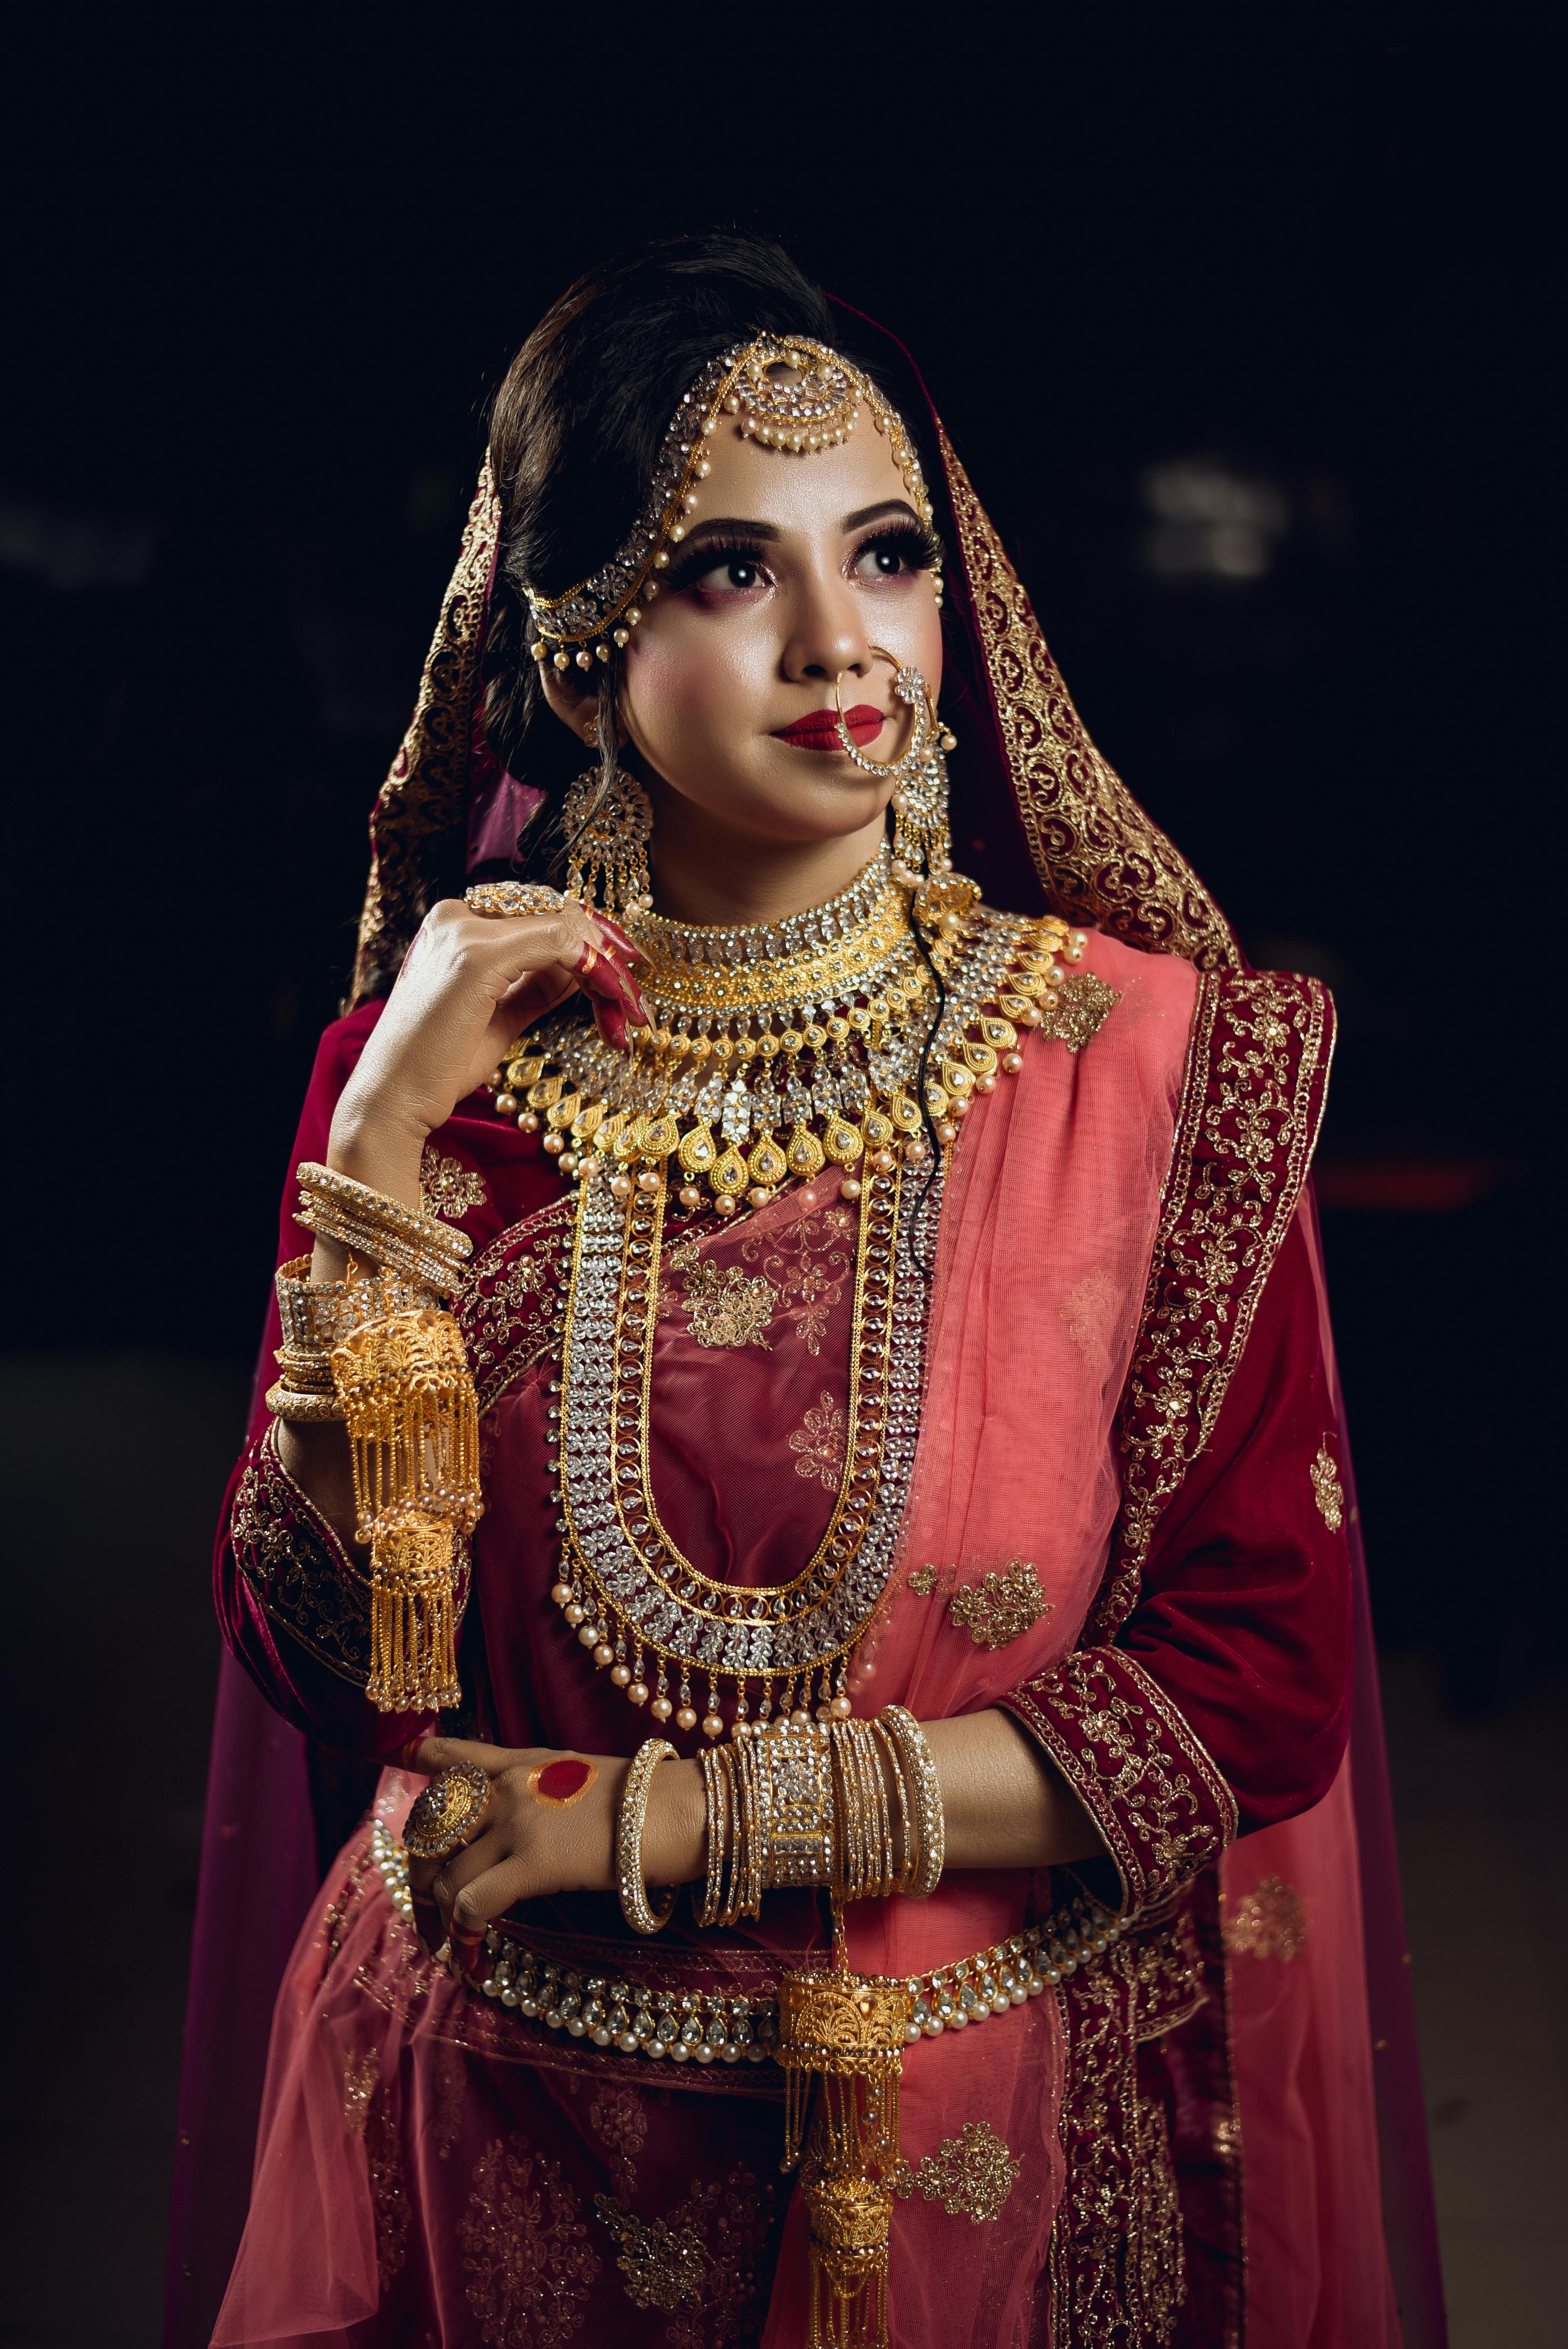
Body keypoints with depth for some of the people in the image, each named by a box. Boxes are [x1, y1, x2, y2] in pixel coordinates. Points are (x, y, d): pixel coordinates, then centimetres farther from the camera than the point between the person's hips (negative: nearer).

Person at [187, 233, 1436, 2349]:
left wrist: (680, 1816, -16)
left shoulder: (1157, 1055, -11)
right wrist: (385, 1145, -20)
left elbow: (1262, 1688, -12)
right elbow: (334, 1666, -11)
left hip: (1013, 2144, -1)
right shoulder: (432, 1056, -6)